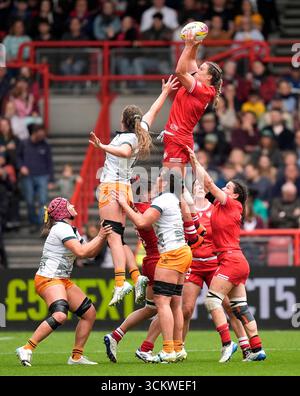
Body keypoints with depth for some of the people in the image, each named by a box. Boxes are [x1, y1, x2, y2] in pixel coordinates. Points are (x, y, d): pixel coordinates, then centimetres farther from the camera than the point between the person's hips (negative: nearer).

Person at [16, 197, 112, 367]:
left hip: (63, 280, 11)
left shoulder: (72, 230, 18)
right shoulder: (61, 228, -14)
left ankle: (76, 356, 15)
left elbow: (91, 253, 21)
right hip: (48, 278, -11)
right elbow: (81, 251, -22)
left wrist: (102, 236, 8)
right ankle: (27, 349, -29)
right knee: (60, 315, -31)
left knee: (90, 312, 10)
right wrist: (100, 237, -13)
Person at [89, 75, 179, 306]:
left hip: (111, 187, -9)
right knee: (118, 238, 12)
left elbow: (124, 152, -34)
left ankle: (120, 282, -28)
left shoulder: (126, 137, -10)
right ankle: (137, 276, 0)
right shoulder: (141, 133, 12)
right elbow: (154, 111, 26)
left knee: (114, 236, -16)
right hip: (126, 188, 9)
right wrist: (165, 92, 38)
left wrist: (102, 147, -44)